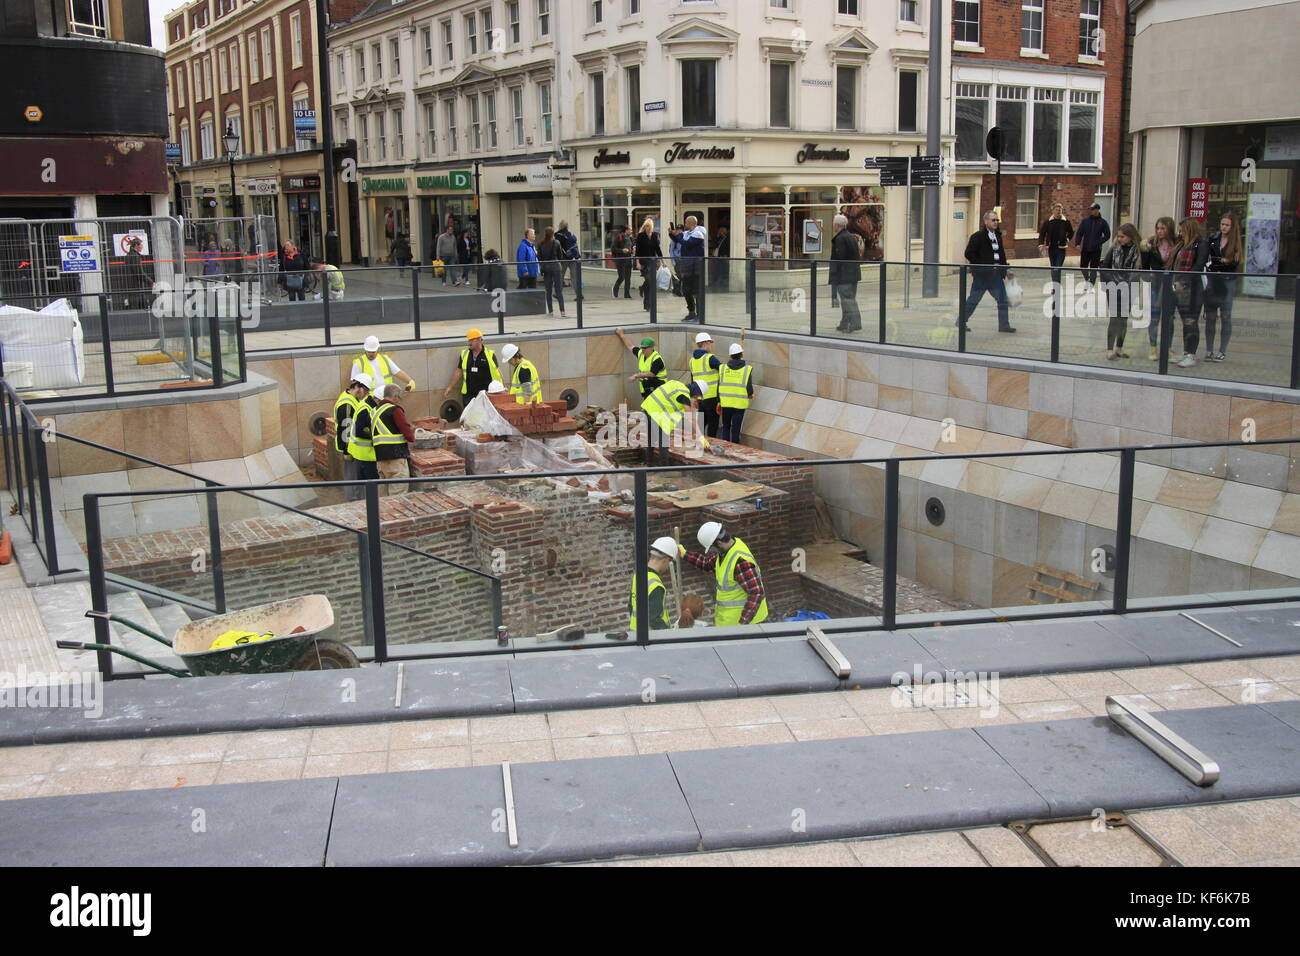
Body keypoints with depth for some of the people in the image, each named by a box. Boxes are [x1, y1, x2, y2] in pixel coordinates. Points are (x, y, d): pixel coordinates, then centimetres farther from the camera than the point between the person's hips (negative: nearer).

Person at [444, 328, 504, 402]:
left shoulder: (490, 354, -1)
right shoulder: (464, 354, 10)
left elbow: (496, 371, 2)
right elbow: (459, 371, 14)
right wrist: (450, 387, 12)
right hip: (468, 394, 4)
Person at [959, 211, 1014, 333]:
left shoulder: (997, 235, 12)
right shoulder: (978, 236, -10)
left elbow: (1001, 254, 19)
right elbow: (969, 253, -13)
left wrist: (1005, 269, 11)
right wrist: (982, 266, -15)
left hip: (996, 274, 7)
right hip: (982, 274, -7)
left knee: (1002, 299, 2)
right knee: (973, 300, 2)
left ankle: (1004, 325, 8)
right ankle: (961, 322, 16)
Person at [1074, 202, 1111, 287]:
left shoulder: (1102, 222, -1)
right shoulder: (1085, 220, 4)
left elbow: (1107, 235, 2)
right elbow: (1079, 233, 4)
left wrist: (1099, 242, -10)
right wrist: (1077, 243, -9)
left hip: (1096, 250, -2)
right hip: (1085, 249, 2)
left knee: (1094, 268, 1)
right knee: (1083, 266, 6)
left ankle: (1091, 285, 6)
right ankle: (1087, 279, 30)